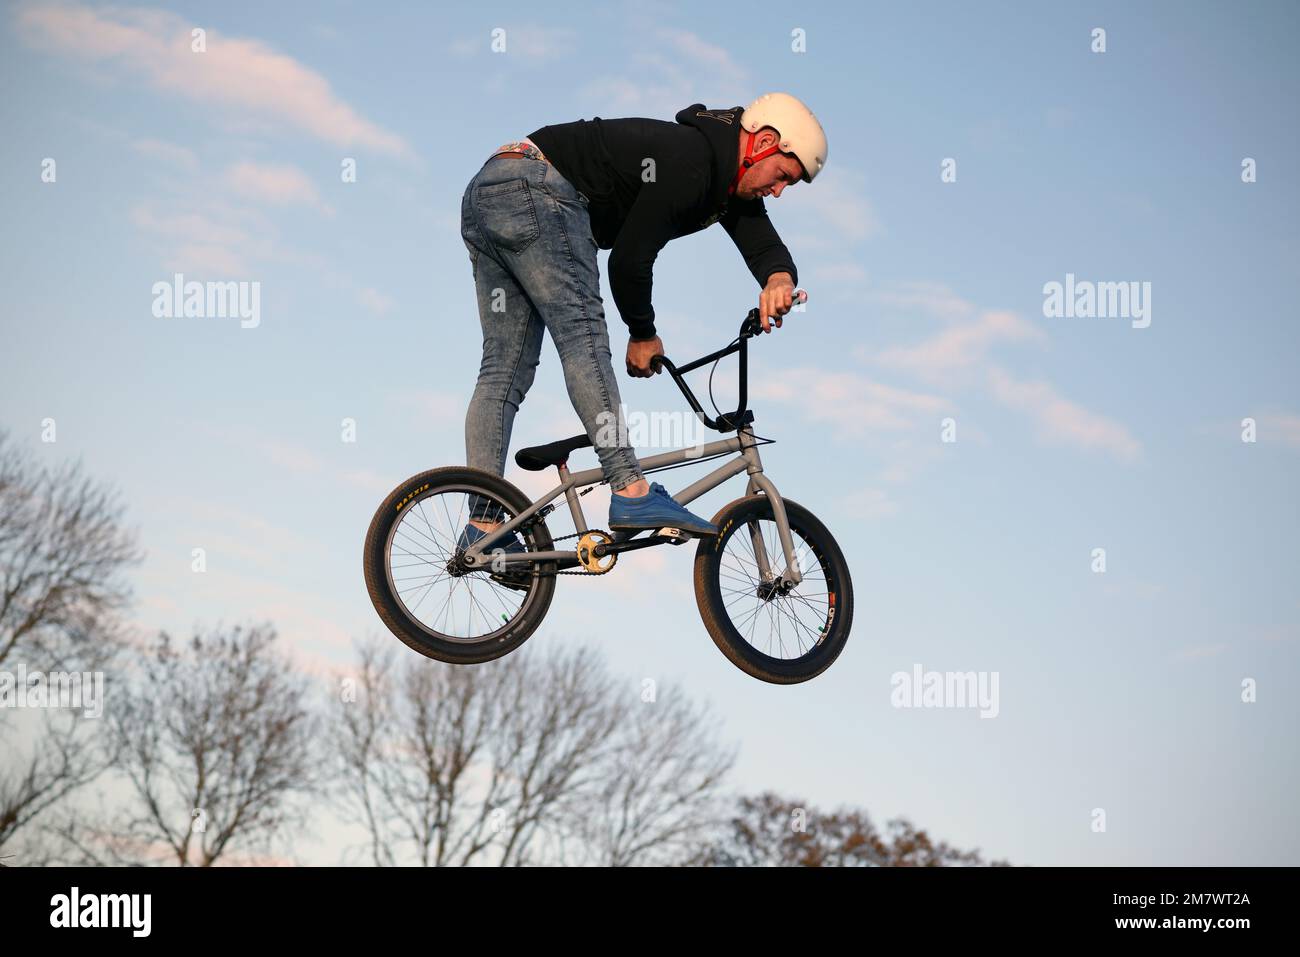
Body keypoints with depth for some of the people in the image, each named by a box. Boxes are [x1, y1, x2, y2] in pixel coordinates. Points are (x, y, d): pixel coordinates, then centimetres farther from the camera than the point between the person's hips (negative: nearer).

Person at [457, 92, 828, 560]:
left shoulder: (728, 179, 12)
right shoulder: (688, 160, -17)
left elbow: (765, 244, 1)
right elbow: (630, 258, -16)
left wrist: (779, 278, -23)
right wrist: (643, 334, -1)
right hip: (531, 188, -11)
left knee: (505, 368, 4)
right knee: (582, 336, -18)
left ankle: (482, 526, 1)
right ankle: (632, 494, -26)